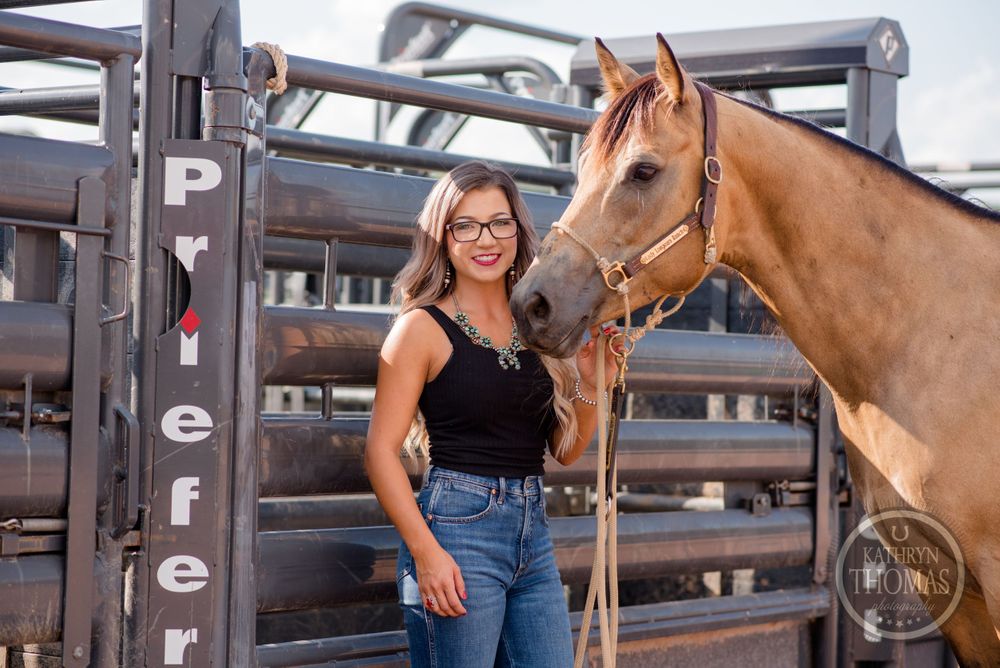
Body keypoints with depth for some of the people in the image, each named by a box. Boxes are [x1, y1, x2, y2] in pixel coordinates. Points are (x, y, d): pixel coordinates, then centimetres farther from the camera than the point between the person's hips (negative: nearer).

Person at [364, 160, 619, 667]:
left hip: (533, 530, 6)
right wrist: (426, 553, -16)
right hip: (459, 527, -6)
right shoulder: (423, 328, -5)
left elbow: (565, 450, 17)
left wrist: (591, 387, -1)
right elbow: (381, 452, -9)